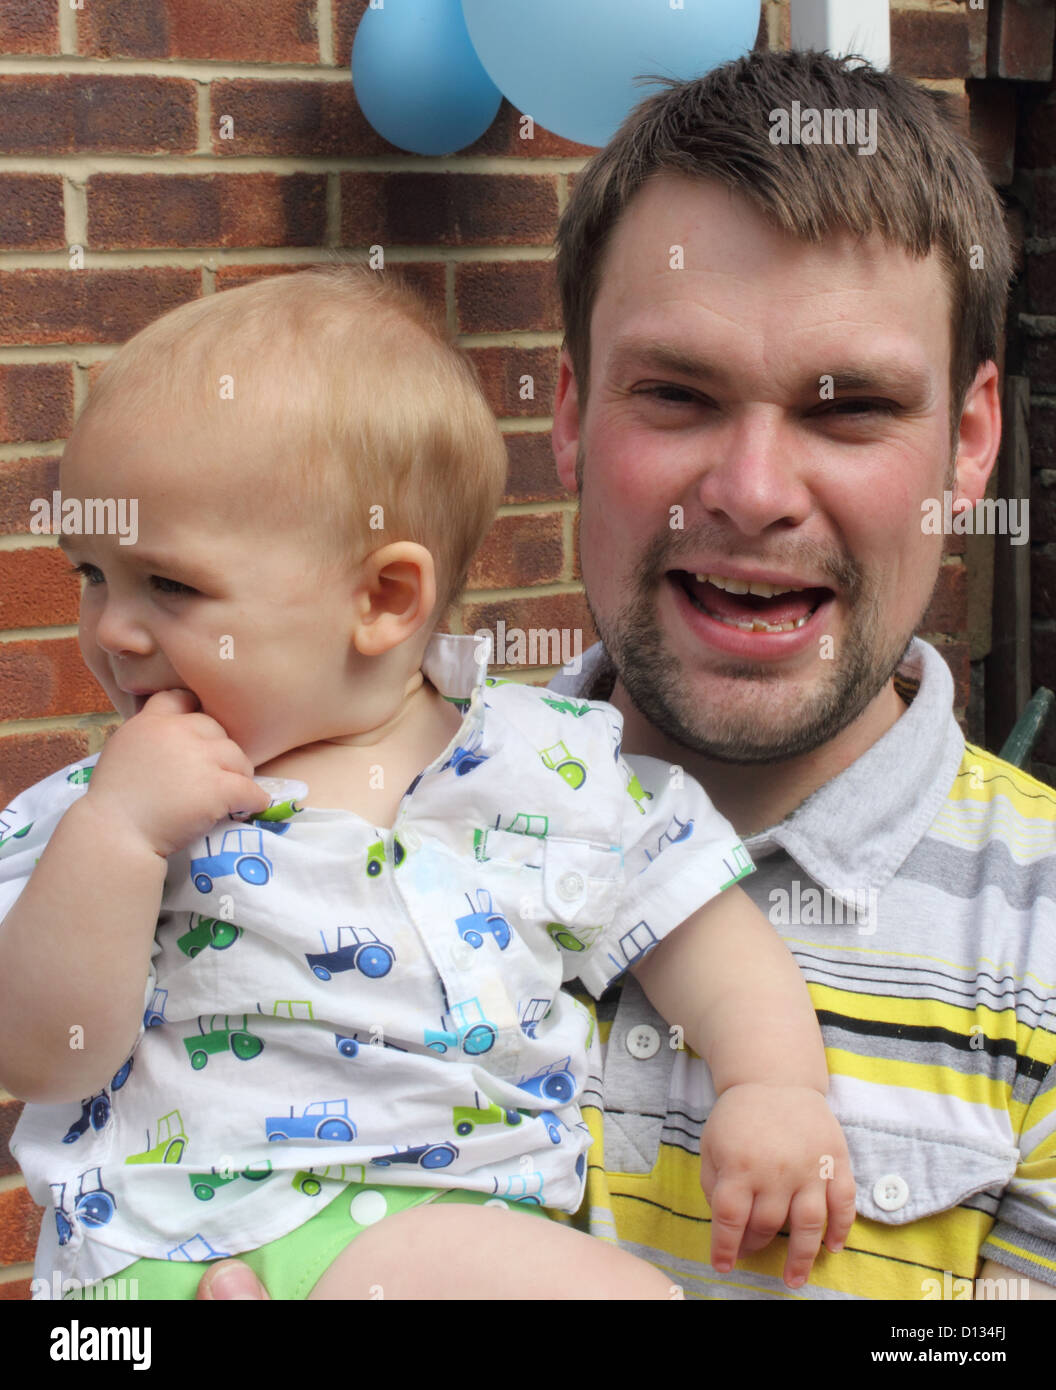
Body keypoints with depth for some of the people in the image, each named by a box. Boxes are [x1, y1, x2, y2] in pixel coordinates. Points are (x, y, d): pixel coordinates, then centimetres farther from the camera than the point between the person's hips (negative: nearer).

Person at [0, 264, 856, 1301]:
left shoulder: (557, 768, 7)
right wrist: (113, 834, -11)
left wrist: (776, 1085, -4)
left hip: (448, 1230, 1)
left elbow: (710, 942, 14)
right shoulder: (88, 816, 9)